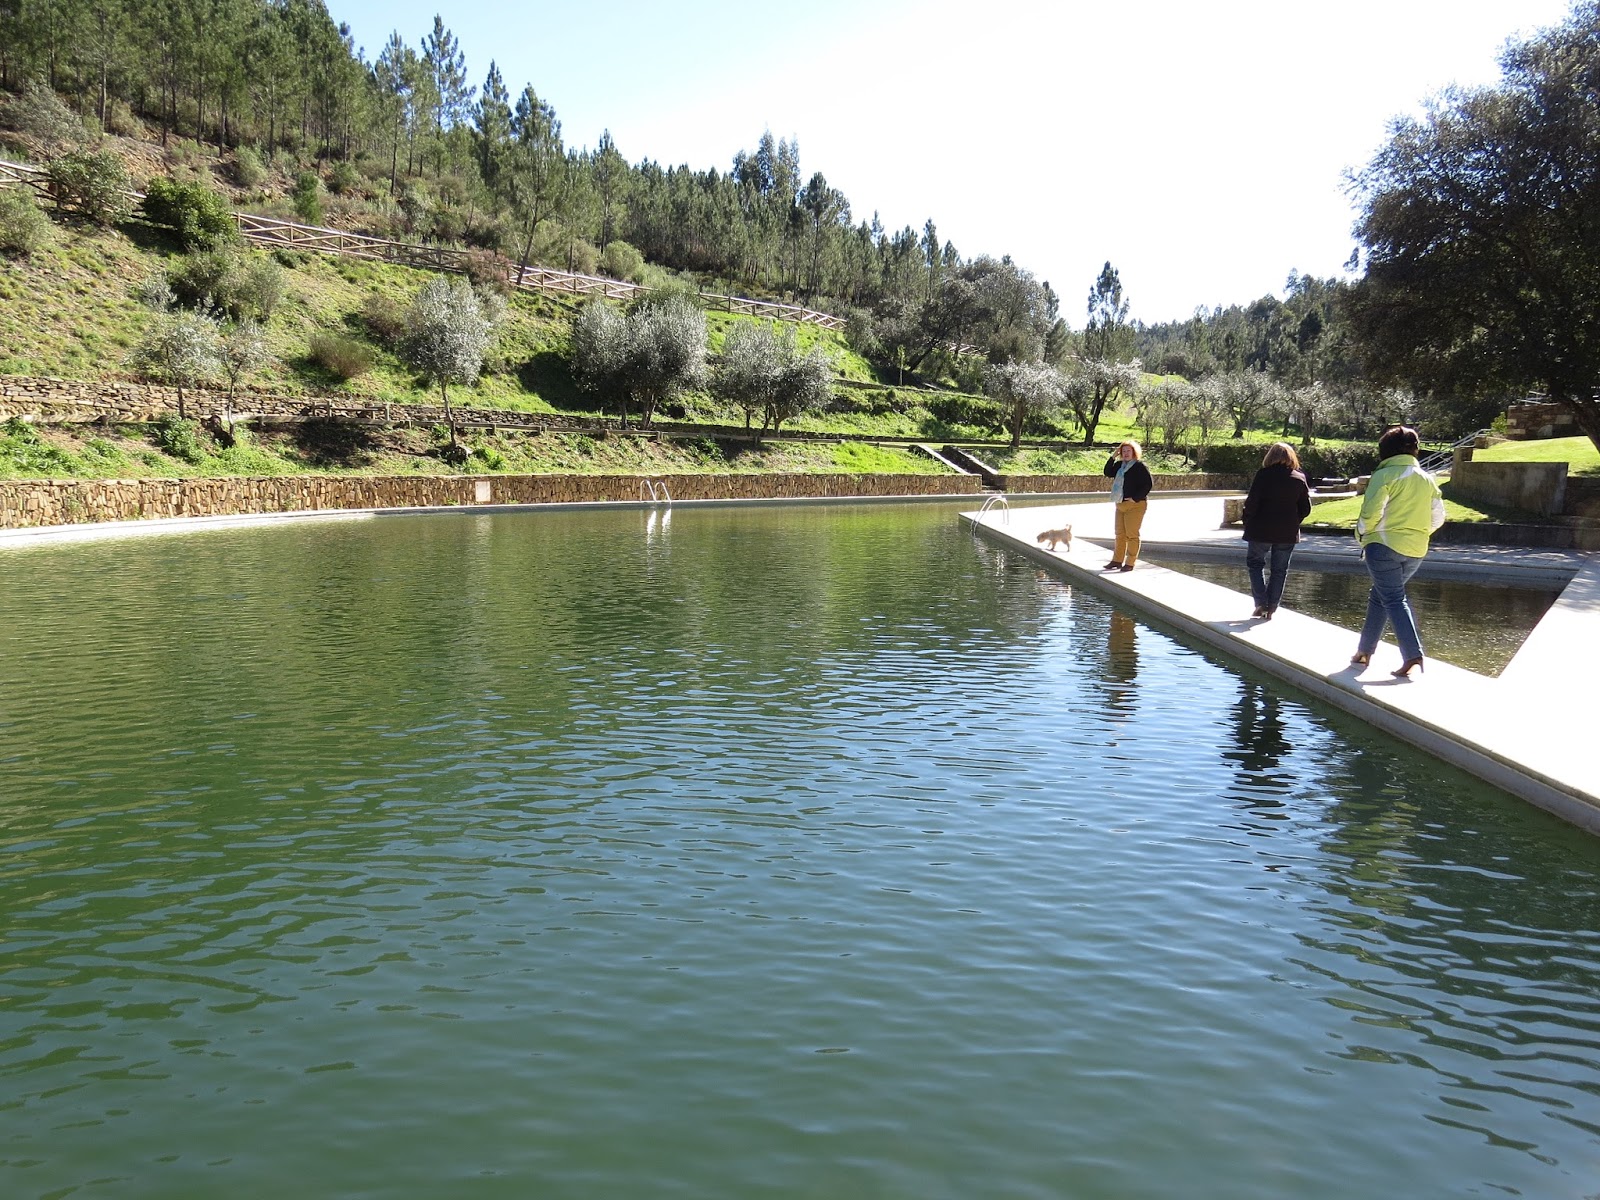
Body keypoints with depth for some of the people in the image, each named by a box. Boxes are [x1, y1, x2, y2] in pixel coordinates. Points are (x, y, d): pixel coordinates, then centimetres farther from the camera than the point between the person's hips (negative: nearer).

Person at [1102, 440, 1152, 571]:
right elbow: (1108, 472, 8)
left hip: (1135, 505, -8)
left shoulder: (1140, 467, -9)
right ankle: (1117, 560, 18)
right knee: (1120, 534, 11)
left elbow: (1148, 484, -13)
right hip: (1120, 505, 8)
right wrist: (1113, 457, 0)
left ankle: (1129, 563, -1)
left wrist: (1135, 498, -16)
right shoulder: (1119, 465, 14)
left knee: (1132, 535, -4)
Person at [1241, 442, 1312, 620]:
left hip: (1261, 531, -3)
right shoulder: (1300, 478, 2)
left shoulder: (1263, 475, -10)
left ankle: (1261, 603, 2)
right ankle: (1271, 608, 13)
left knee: (1255, 563, 14)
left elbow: (1252, 503, -13)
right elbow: (1305, 509, 6)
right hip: (1288, 533, 3)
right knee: (1280, 570, 11)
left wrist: (1247, 523, 1)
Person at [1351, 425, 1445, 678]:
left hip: (1384, 545, -7)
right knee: (1379, 595, 19)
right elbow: (1438, 517, 11)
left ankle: (1413, 656, -20)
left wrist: (1362, 534, 3)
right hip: (1416, 551, 7)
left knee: (1394, 599, -6)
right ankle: (1365, 650, 26)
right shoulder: (1427, 479, 11)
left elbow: (1371, 512, -15)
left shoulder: (1384, 475, -8)